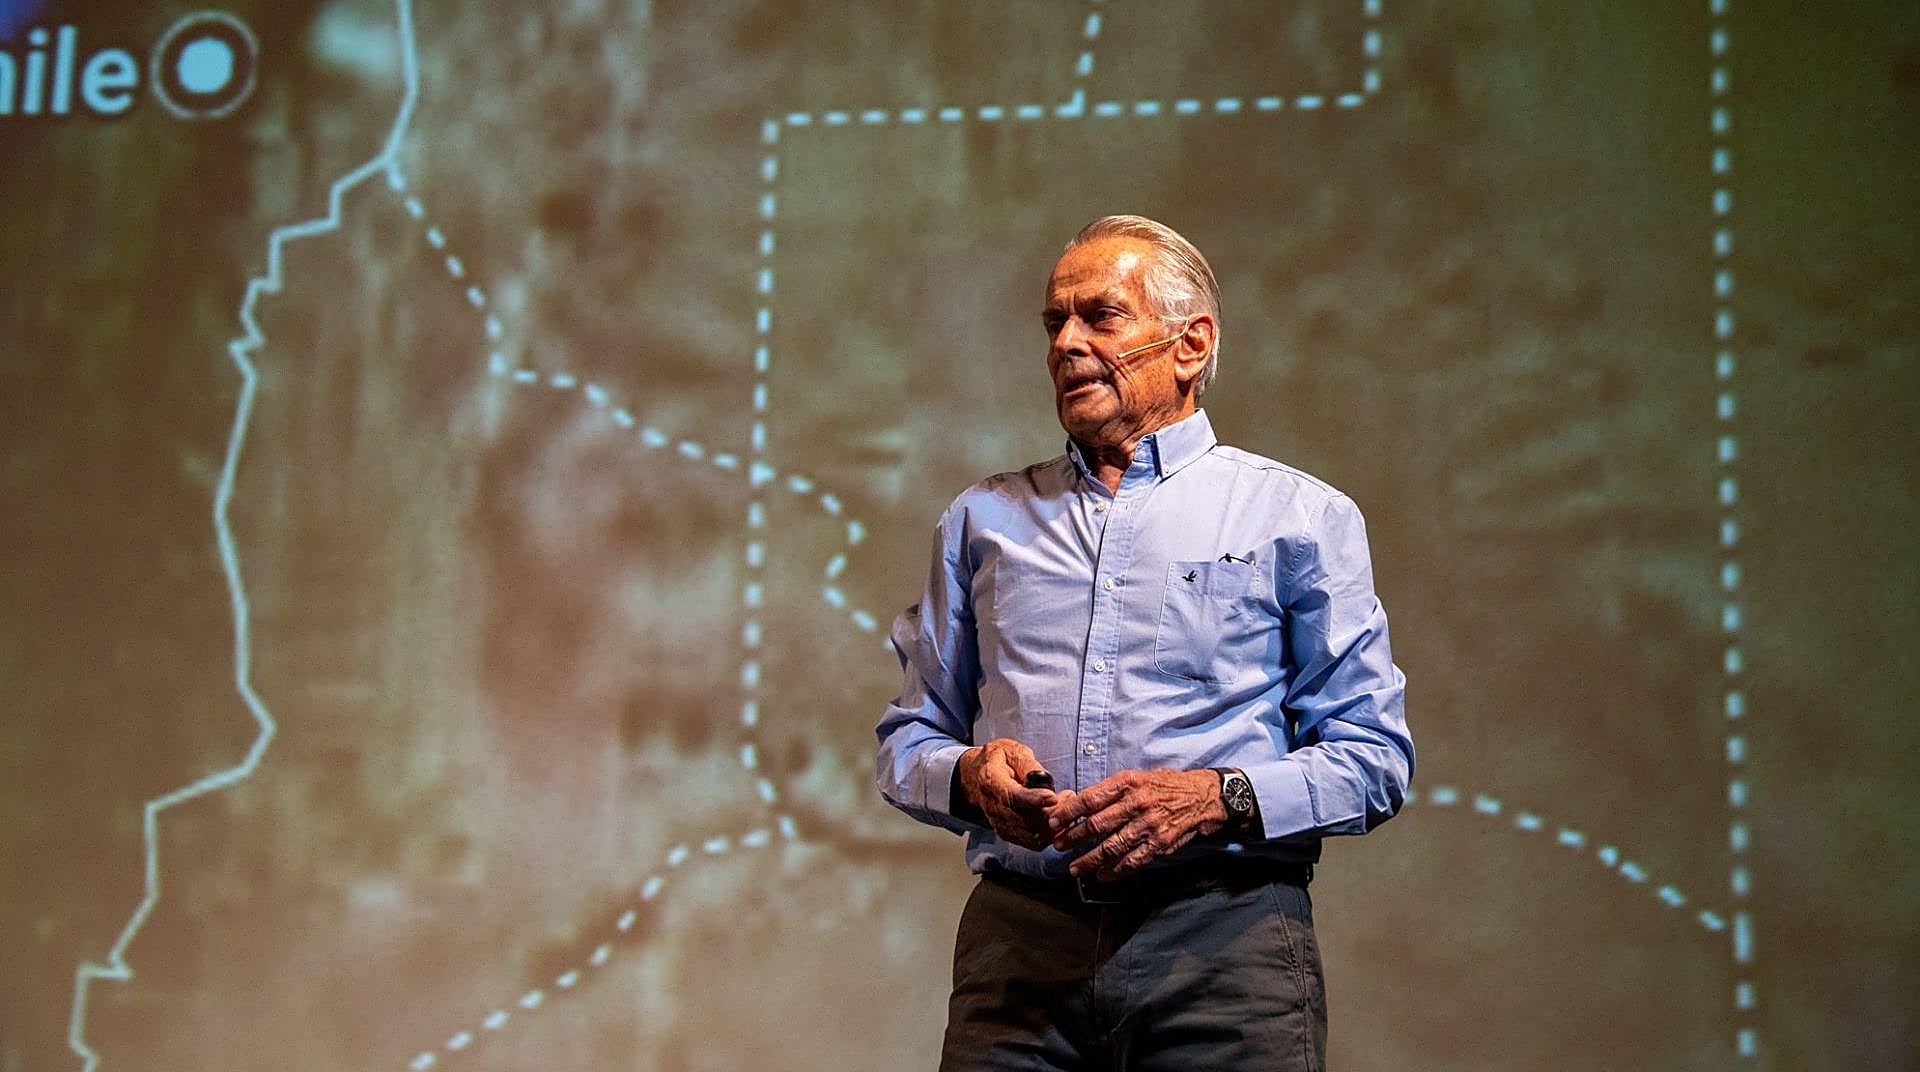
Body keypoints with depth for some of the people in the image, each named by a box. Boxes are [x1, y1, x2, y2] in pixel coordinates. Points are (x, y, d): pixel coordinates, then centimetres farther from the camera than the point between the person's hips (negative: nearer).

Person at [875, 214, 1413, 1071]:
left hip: (1225, 939, -2)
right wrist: (970, 774, -3)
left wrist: (1219, 798, -12)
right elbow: (906, 741, 19)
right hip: (1018, 940, 2)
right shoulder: (982, 520, 18)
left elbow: (1373, 759, 4)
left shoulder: (1299, 516, 9)